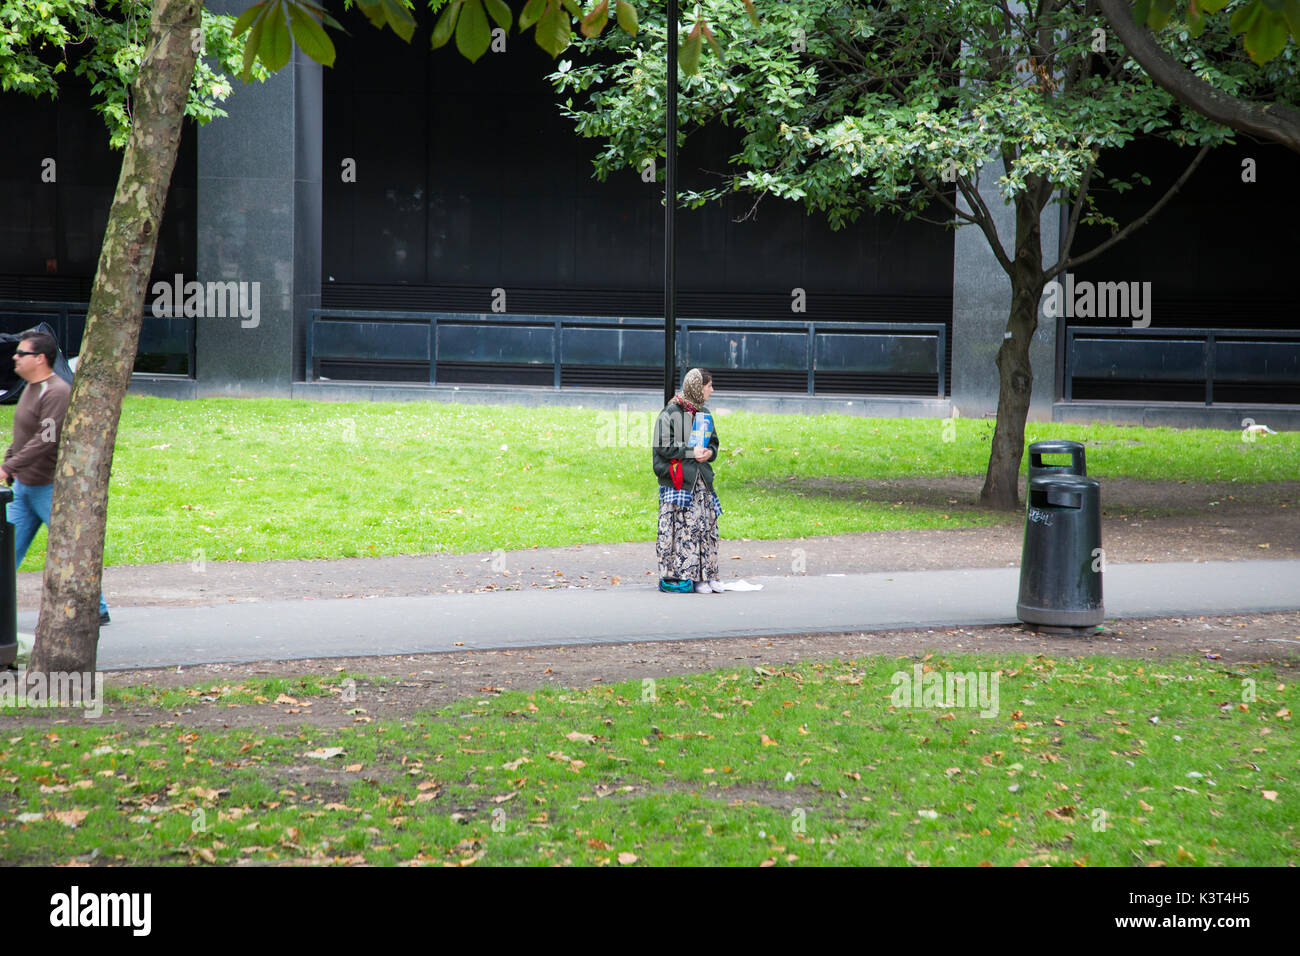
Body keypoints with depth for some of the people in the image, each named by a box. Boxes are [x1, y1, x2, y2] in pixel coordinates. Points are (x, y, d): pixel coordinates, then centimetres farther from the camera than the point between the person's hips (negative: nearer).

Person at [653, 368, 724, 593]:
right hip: (679, 480, -7)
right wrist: (691, 452, -16)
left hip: (702, 479, 7)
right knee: (685, 526, -7)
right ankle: (688, 577, -3)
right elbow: (663, 446, -10)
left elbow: (713, 441, 22)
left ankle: (707, 575, 9)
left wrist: (709, 452, -1)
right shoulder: (670, 413, -7)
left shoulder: (704, 413, 15)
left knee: (707, 525, 4)